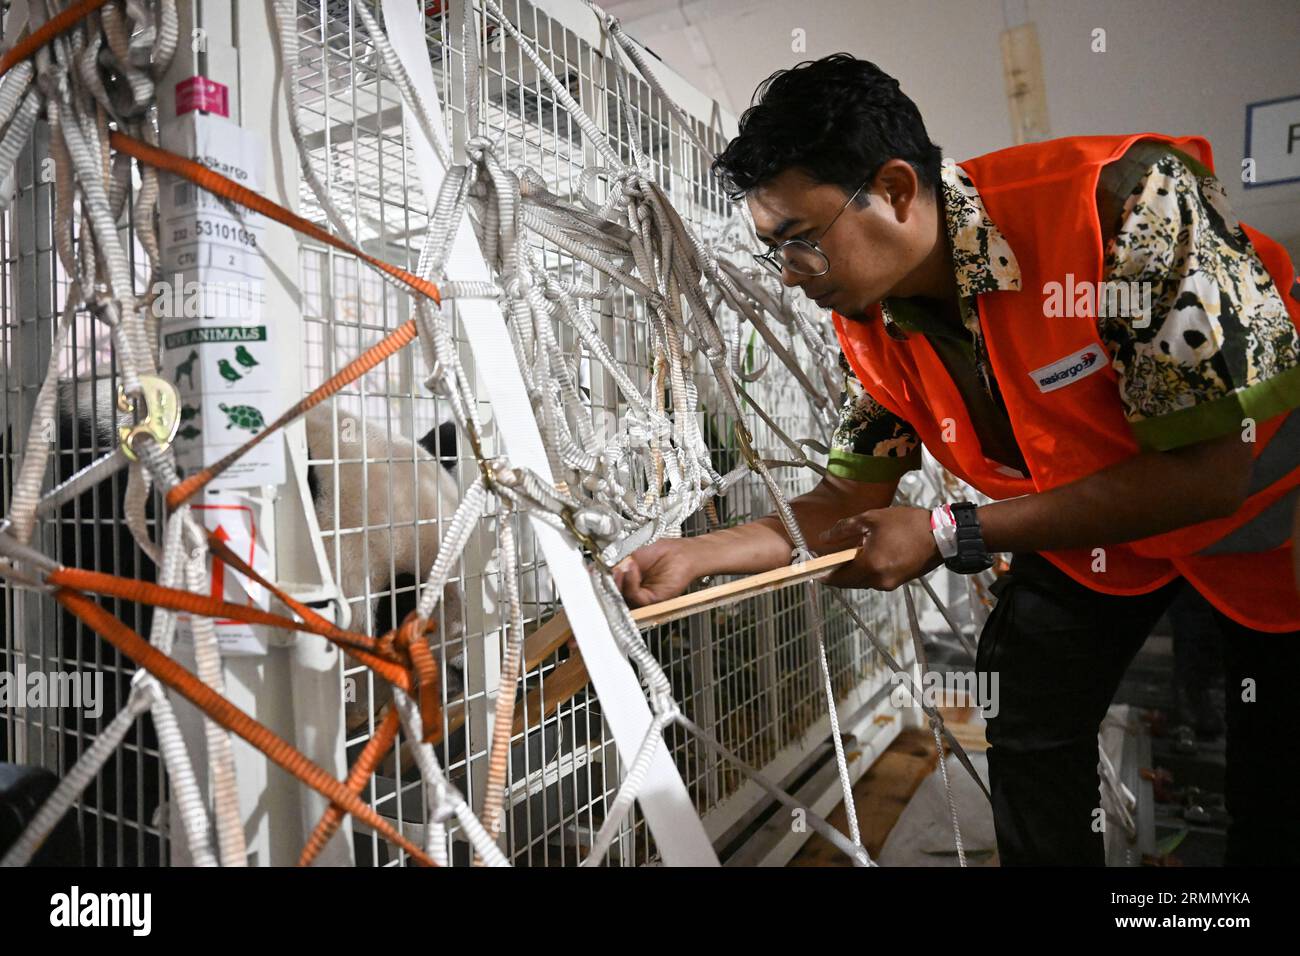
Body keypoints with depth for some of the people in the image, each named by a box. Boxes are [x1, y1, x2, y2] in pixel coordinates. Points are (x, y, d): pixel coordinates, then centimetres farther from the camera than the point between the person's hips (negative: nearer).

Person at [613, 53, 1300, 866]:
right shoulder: (870, 331, -17)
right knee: (1029, 736, 4)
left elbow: (1209, 473, -32)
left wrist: (948, 539, -33)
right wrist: (699, 554, -20)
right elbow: (852, 502, -7)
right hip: (1094, 516, 4)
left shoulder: (1125, 203, -36)